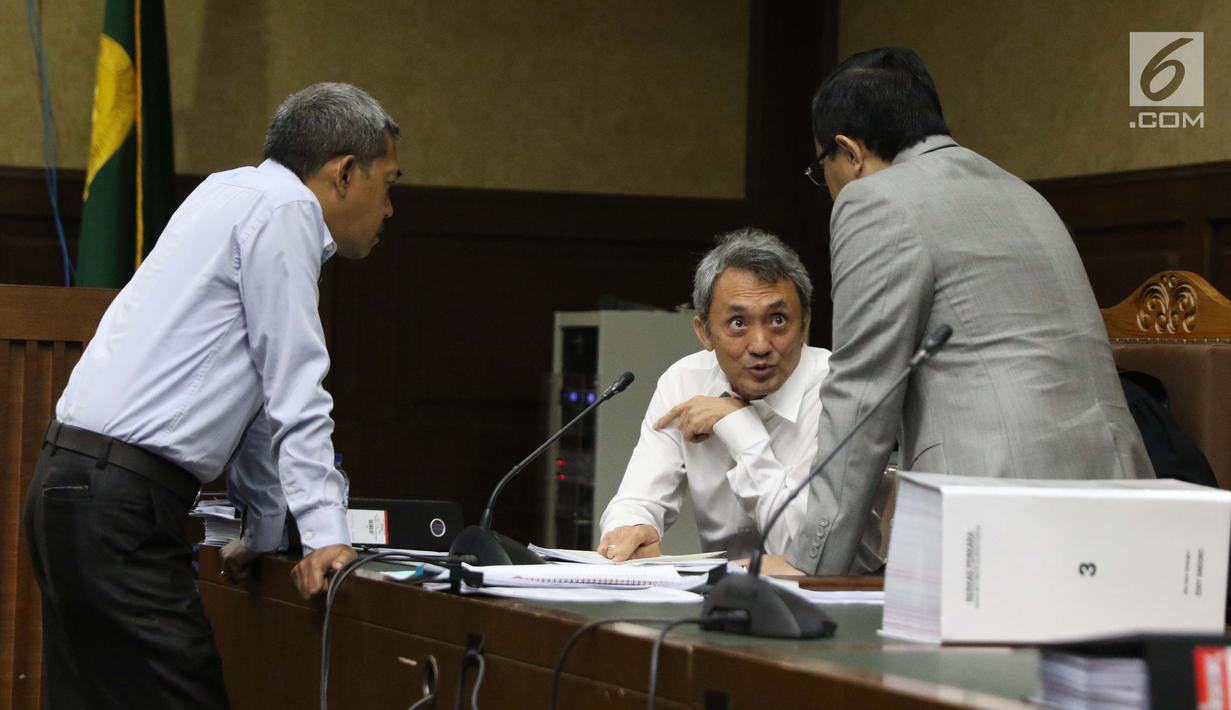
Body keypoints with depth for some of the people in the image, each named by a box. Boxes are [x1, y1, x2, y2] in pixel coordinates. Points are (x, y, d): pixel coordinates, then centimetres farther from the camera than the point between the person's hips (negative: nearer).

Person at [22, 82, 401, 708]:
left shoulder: (240, 196, 21)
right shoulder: (284, 209, -7)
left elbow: (258, 390, 26)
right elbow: (295, 389, -12)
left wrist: (266, 532, 31)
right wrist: (324, 533, -12)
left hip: (71, 486, 10)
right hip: (119, 505, -10)